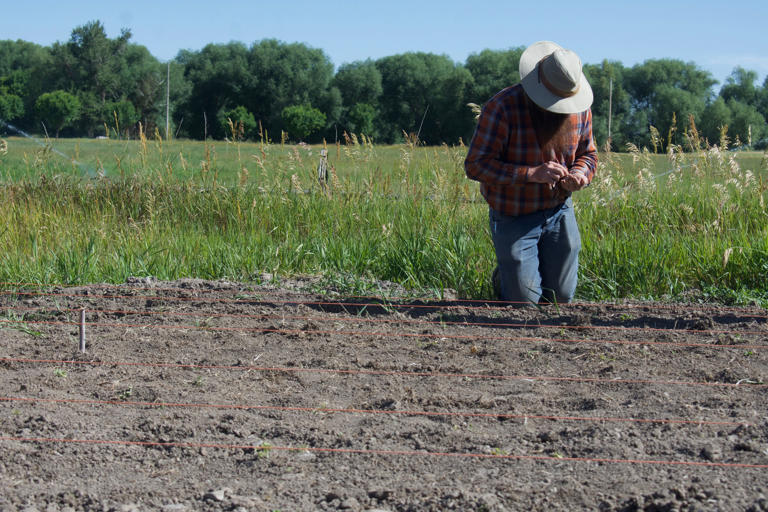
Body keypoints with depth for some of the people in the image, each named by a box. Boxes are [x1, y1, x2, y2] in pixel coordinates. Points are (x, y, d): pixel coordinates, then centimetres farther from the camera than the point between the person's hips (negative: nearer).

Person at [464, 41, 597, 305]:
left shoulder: (580, 108, -4)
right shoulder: (501, 108, -22)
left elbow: (588, 154, 10)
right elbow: (476, 164, -23)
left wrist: (579, 175, -16)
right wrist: (532, 174, -32)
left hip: (560, 212, 5)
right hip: (514, 219, -5)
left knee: (561, 297, 11)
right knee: (524, 301, -1)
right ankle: (503, 275, 33)